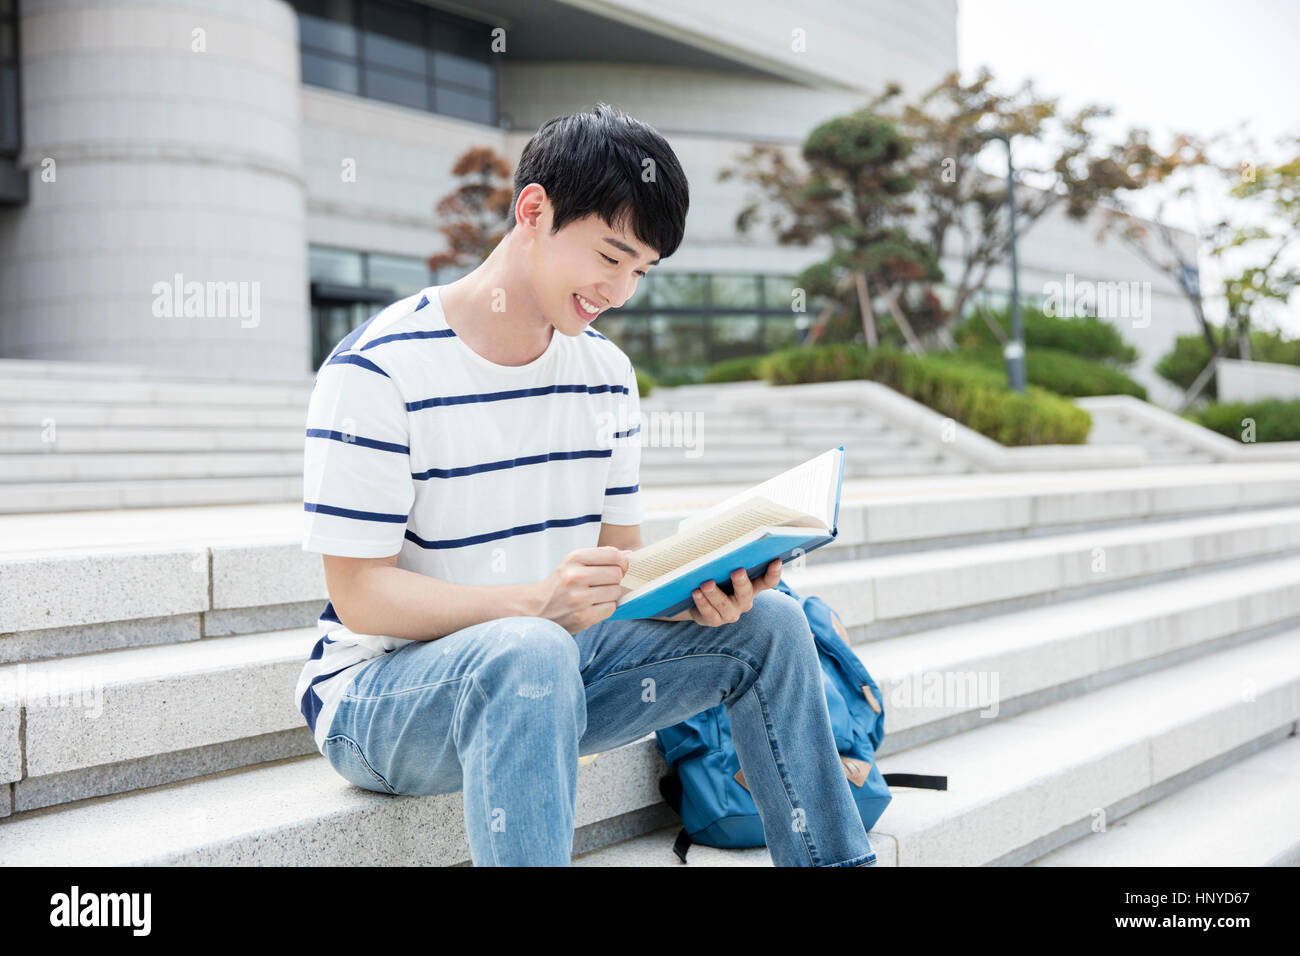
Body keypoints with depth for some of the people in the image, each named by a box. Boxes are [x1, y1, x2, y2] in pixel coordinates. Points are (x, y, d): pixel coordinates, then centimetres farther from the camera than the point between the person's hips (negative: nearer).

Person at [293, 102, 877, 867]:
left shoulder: (607, 373, 6)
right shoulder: (379, 371, -16)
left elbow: (620, 557, 8)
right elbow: (360, 593, -19)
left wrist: (694, 588, -15)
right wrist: (537, 602, -33)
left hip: (551, 661, 7)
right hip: (380, 689, -6)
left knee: (767, 622, -4)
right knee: (528, 653, -39)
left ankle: (833, 860, 6)